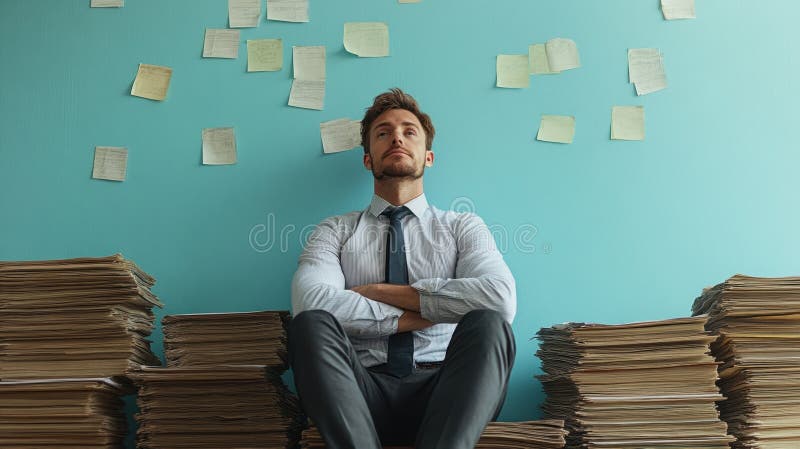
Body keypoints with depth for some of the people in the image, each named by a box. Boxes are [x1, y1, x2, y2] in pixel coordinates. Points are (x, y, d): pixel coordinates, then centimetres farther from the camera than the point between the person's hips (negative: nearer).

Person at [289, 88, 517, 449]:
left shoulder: (463, 227, 12)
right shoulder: (335, 231, 12)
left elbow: (501, 298, -11)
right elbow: (310, 299, -11)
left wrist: (380, 291, -8)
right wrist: (416, 315, -8)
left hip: (441, 392, 0)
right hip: (364, 394, 0)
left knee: (488, 324, -30)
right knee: (311, 323, -29)